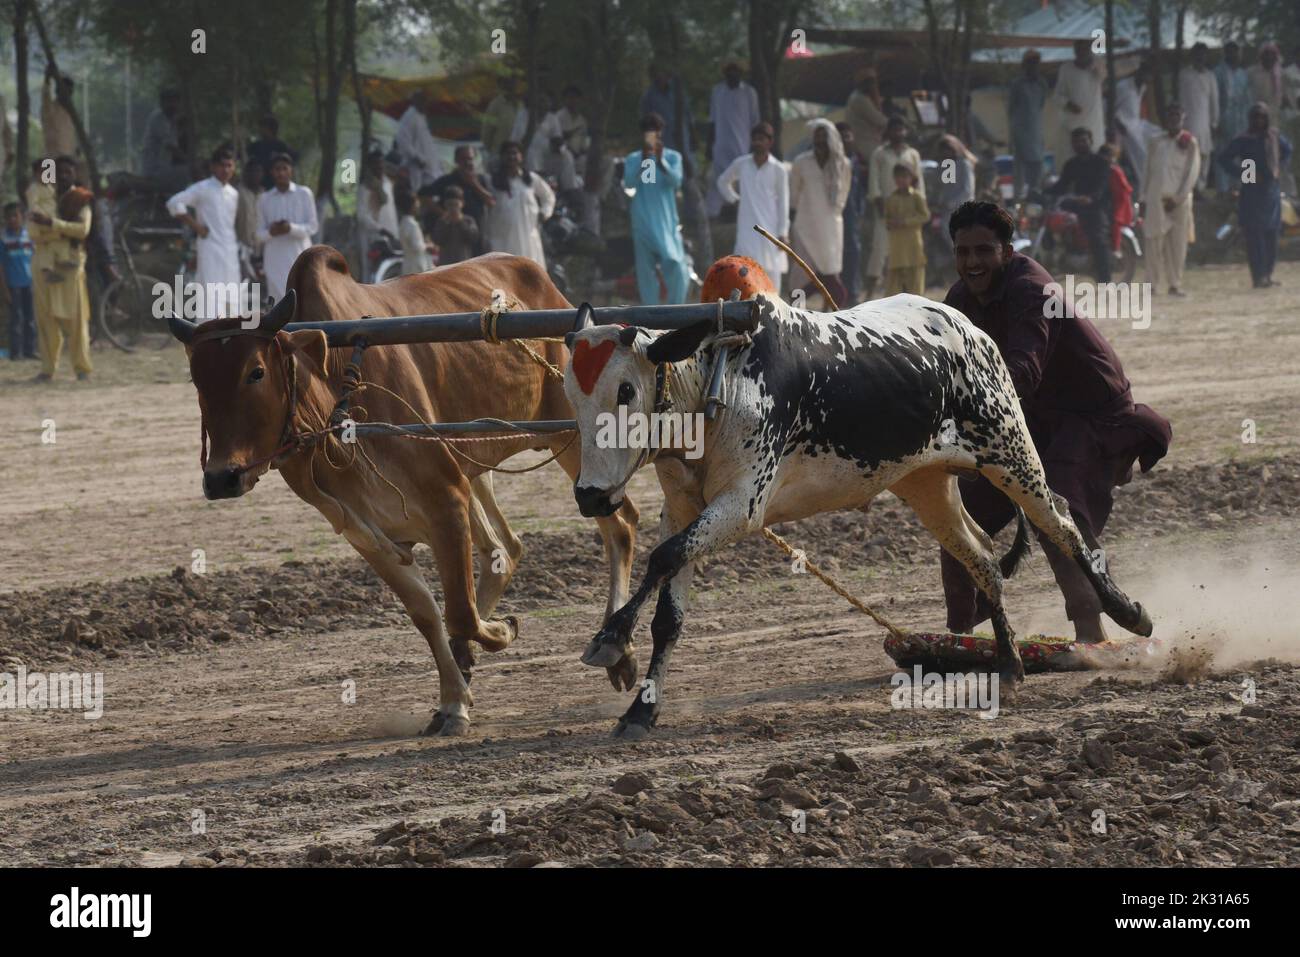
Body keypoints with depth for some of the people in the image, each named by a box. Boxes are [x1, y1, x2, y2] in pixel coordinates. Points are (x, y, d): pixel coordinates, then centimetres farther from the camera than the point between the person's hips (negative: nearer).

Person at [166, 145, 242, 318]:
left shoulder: (233, 194, 16)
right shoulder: (203, 189, -5)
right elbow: (174, 203, -13)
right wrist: (196, 226, -13)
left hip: (231, 254, 7)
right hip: (210, 252, -7)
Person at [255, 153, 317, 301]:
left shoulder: (304, 194, 4)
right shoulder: (264, 199, 10)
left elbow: (312, 227, 1)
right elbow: (260, 235, 9)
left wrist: (291, 228, -17)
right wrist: (271, 232, -14)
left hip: (299, 258, -2)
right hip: (275, 261, 2)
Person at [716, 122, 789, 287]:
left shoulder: (778, 169, 0)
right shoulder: (741, 164, 6)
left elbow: (783, 202, 2)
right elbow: (722, 181, 24)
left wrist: (783, 232, -2)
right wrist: (733, 199, 11)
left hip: (770, 228, -1)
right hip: (747, 228, 1)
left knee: (771, 272, -3)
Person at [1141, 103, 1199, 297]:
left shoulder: (1189, 143, 4)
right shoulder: (1155, 142, 12)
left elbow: (1192, 173, -2)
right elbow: (1148, 171, 14)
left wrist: (1177, 198, -10)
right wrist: (1143, 199, 7)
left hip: (1179, 201, -2)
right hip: (1155, 199, 2)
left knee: (1178, 244, -2)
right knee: (1154, 242, -4)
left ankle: (1175, 284, 3)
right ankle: (1153, 283, -1)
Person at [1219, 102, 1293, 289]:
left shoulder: (1274, 138, 7)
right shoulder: (1244, 141, -6)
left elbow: (1287, 149, 28)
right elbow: (1224, 158, -9)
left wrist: (1280, 167, 13)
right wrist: (1244, 175, -13)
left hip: (1272, 190, 5)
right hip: (1252, 193, -5)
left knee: (1271, 233, 5)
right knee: (1254, 233, -8)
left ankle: (1268, 275, 14)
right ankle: (1259, 276, -8)